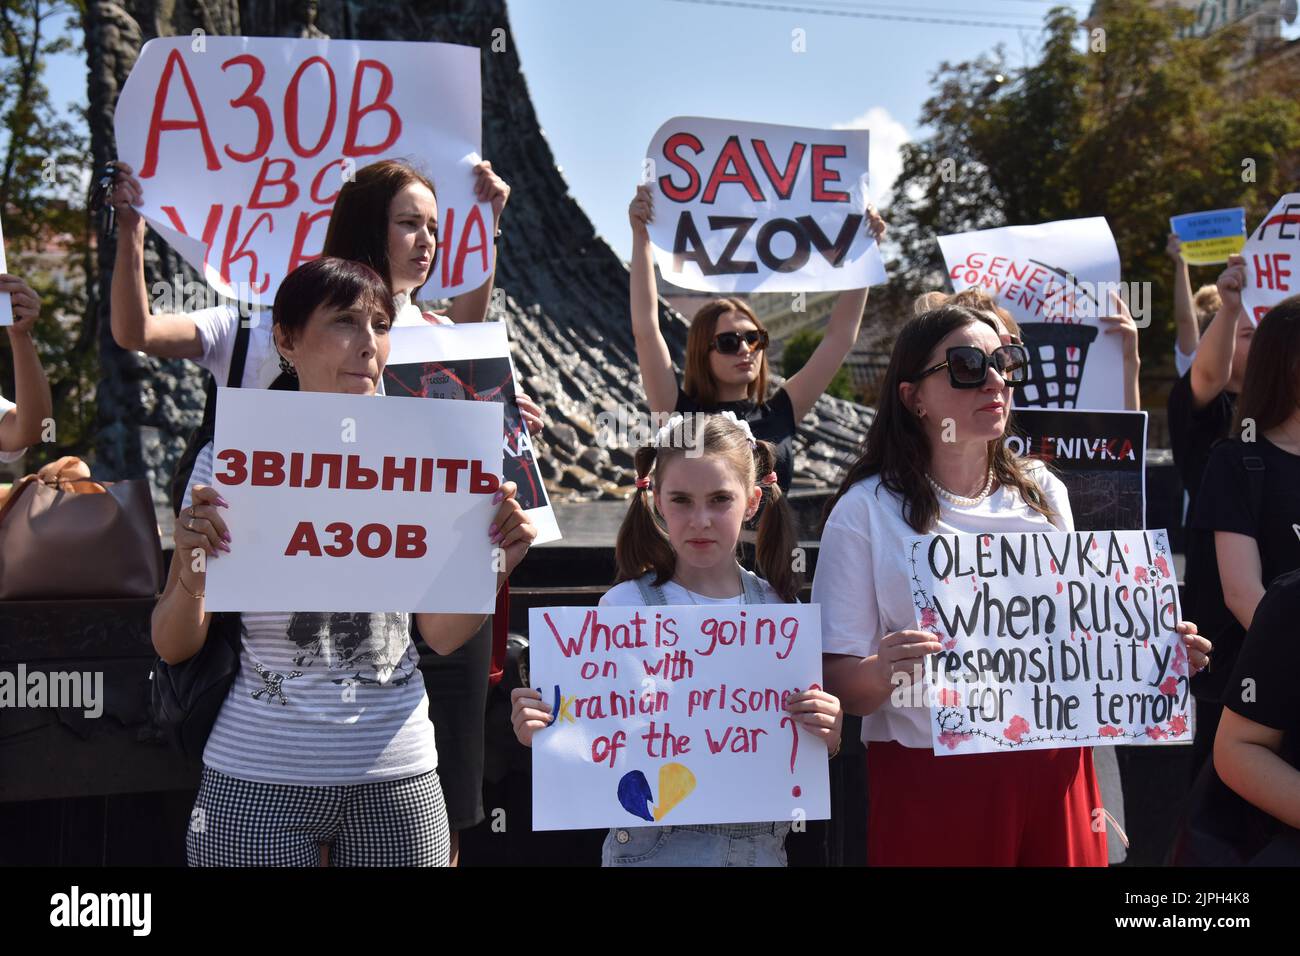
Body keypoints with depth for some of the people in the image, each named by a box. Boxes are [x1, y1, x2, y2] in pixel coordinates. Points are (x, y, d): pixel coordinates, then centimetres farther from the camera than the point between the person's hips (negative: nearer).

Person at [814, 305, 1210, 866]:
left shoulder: (1042, 491, 6)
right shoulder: (867, 510, -8)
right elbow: (839, 683, -10)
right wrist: (881, 674, -31)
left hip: (1055, 772, 4)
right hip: (930, 781, -4)